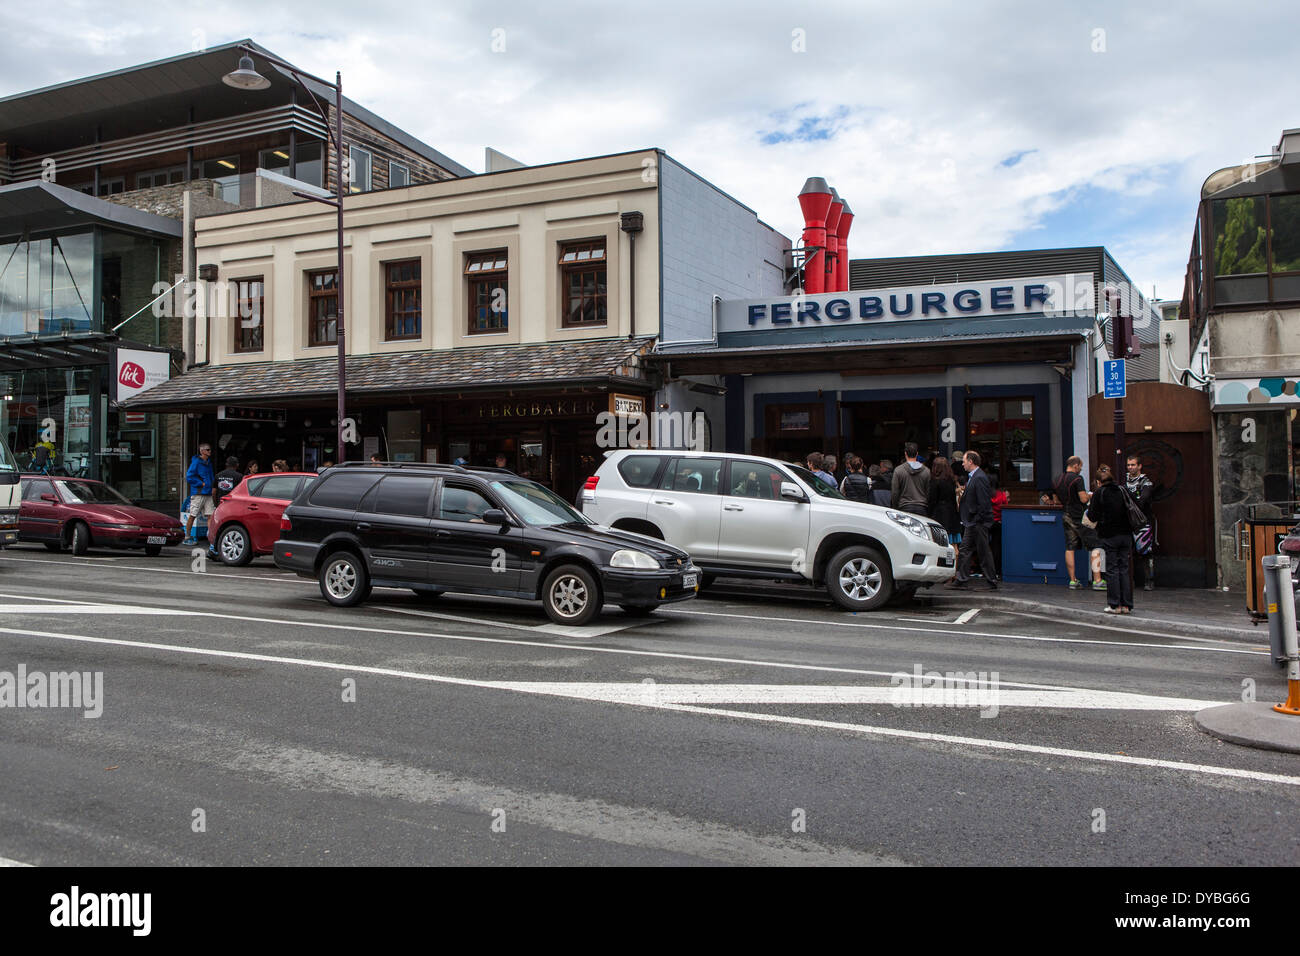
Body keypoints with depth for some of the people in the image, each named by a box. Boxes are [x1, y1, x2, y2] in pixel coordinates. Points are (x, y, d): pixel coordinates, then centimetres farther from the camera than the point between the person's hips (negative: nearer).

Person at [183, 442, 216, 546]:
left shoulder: (209, 462, 16)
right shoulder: (196, 462, -8)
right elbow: (189, 477, -13)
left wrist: (211, 483, 10)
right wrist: (202, 483, -12)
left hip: (208, 494, 7)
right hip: (198, 493, -7)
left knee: (211, 515, 0)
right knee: (192, 516, 1)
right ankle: (187, 537, 9)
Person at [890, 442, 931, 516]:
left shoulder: (898, 470, -3)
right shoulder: (926, 471, 4)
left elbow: (894, 493, -1)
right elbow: (929, 493, 7)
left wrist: (894, 509, 10)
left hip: (905, 508, -2)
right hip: (922, 508, 2)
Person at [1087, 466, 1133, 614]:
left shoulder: (1099, 493, -6)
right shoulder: (1122, 491, 6)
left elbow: (1093, 517, -7)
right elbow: (1129, 511, 9)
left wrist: (1089, 507, 14)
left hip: (1110, 536, -4)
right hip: (1126, 534, 4)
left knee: (1112, 570, 2)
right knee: (1124, 569, 9)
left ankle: (1114, 605, 3)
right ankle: (1126, 605, 10)